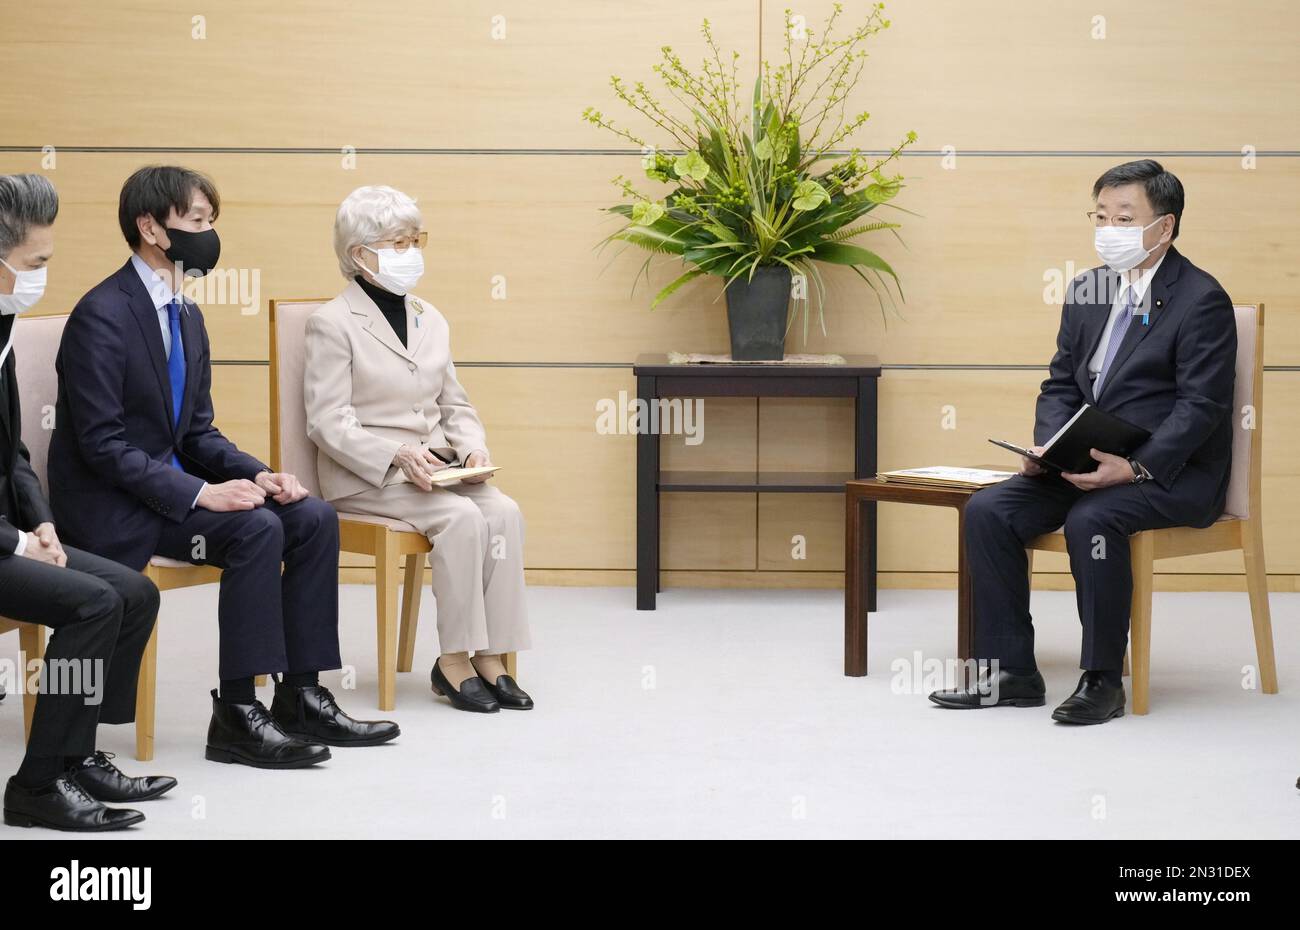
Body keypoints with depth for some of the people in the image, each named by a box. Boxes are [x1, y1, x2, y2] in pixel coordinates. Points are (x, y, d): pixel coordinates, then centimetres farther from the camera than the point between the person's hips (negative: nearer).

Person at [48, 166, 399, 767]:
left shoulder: (187, 317, 11)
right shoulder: (102, 315, -17)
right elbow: (101, 444, -21)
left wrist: (258, 475, -4)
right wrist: (197, 494, -27)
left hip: (172, 483, 9)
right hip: (110, 507, -9)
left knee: (313, 519, -6)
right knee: (255, 529, -28)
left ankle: (301, 696, -2)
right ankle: (237, 715, -21)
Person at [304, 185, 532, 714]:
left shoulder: (430, 320, 16)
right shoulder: (332, 324, -5)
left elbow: (454, 404, 18)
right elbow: (329, 422, -12)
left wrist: (472, 447, -5)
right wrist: (398, 457, -24)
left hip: (433, 467, 6)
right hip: (365, 475, -6)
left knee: (504, 512, -22)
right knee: (462, 517, -30)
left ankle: (491, 659, -21)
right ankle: (454, 663, -20)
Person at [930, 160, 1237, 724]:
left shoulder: (1202, 301, -9)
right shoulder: (1087, 291, 13)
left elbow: (1201, 406, -16)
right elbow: (1060, 384, 15)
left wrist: (1137, 467, -28)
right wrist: (1048, 446, -6)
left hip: (1175, 472, -7)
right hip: (1086, 465, 7)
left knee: (1091, 519, -34)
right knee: (988, 510, -12)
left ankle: (1103, 679, -19)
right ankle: (1011, 672, -6)